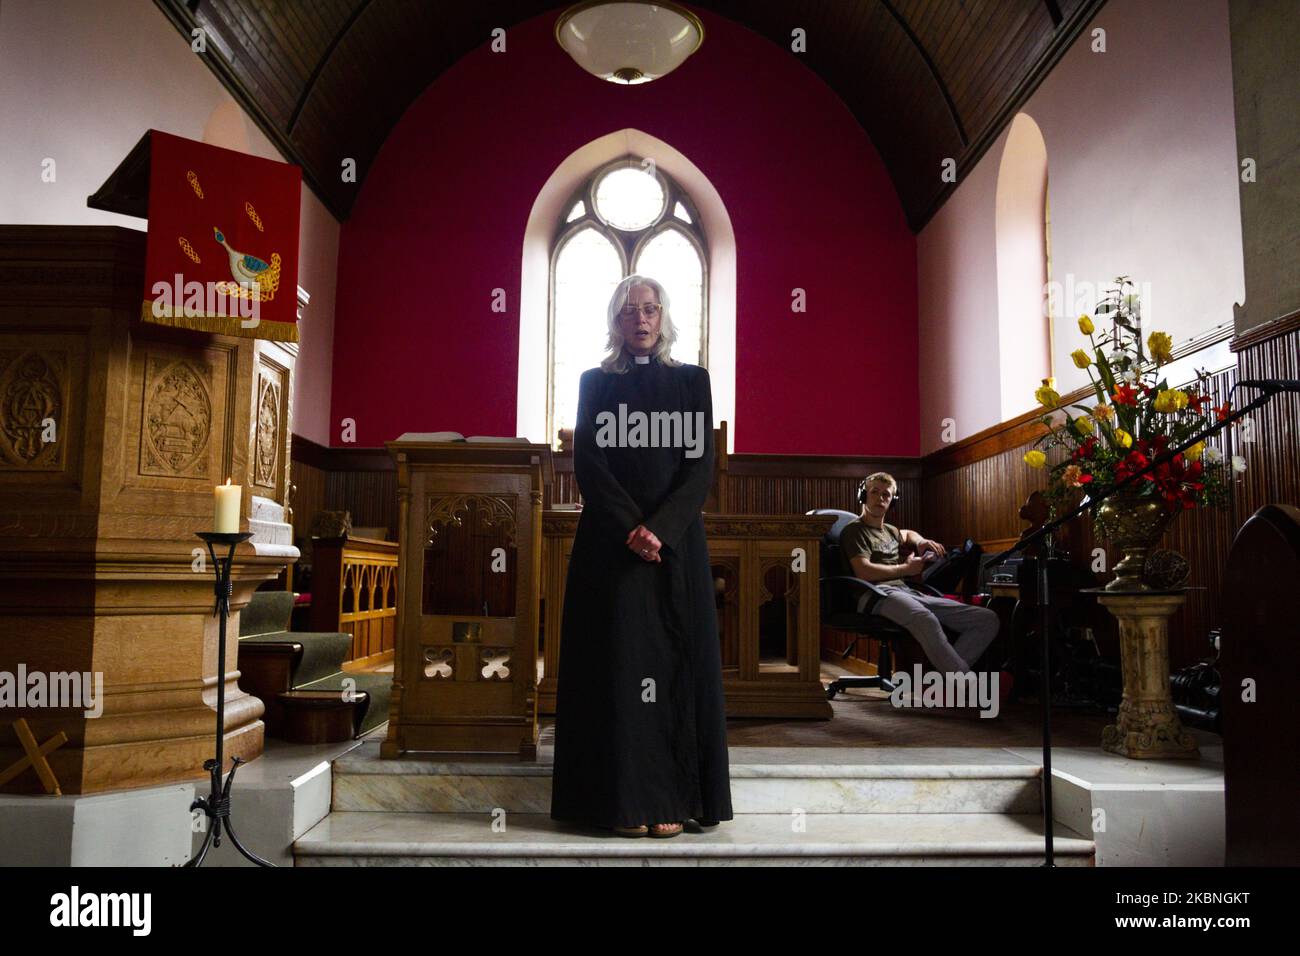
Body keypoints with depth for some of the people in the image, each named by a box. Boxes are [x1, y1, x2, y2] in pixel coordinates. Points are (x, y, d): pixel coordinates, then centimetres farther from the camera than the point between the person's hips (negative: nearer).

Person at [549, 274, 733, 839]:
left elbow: (701, 467, 0)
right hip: (611, 542, 0)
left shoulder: (691, 381, 9)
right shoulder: (596, 382, 9)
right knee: (617, 661, -2)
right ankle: (626, 801, 4)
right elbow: (589, 465, -1)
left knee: (676, 662, 0)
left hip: (677, 540, 1)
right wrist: (632, 528, -15)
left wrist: (661, 528, -15)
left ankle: (672, 799, 7)